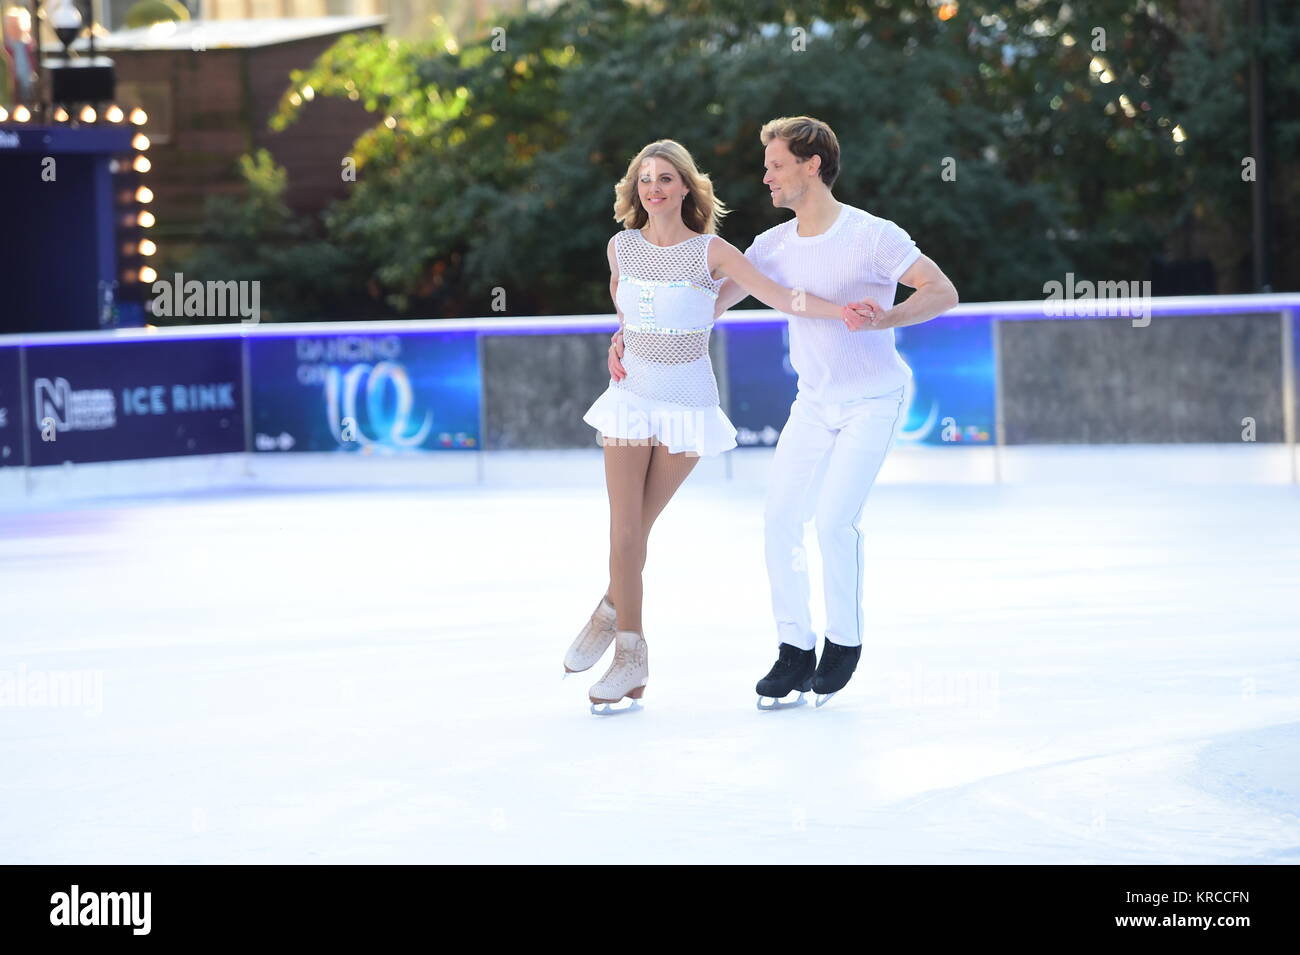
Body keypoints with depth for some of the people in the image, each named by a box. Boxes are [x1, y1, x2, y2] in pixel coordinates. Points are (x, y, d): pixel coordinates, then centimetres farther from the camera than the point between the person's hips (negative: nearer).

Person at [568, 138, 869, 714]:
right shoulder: (622, 247, 0)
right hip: (632, 395, 2)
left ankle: (613, 611, 24)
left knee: (639, 524, 0)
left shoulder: (710, 252, -10)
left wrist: (841, 312, -27)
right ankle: (630, 653, 6)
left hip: (687, 401, -2)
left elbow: (779, 296, -15)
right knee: (625, 526, -5)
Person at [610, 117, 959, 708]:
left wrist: (885, 318, -41)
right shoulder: (774, 245, -1)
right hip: (814, 401, 6)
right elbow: (709, 303, 5)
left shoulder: (873, 237, -19)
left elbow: (943, 292, -23)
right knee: (780, 517, -5)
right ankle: (795, 648, 6)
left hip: (873, 400, -6)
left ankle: (845, 642, 2)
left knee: (834, 518, -18)